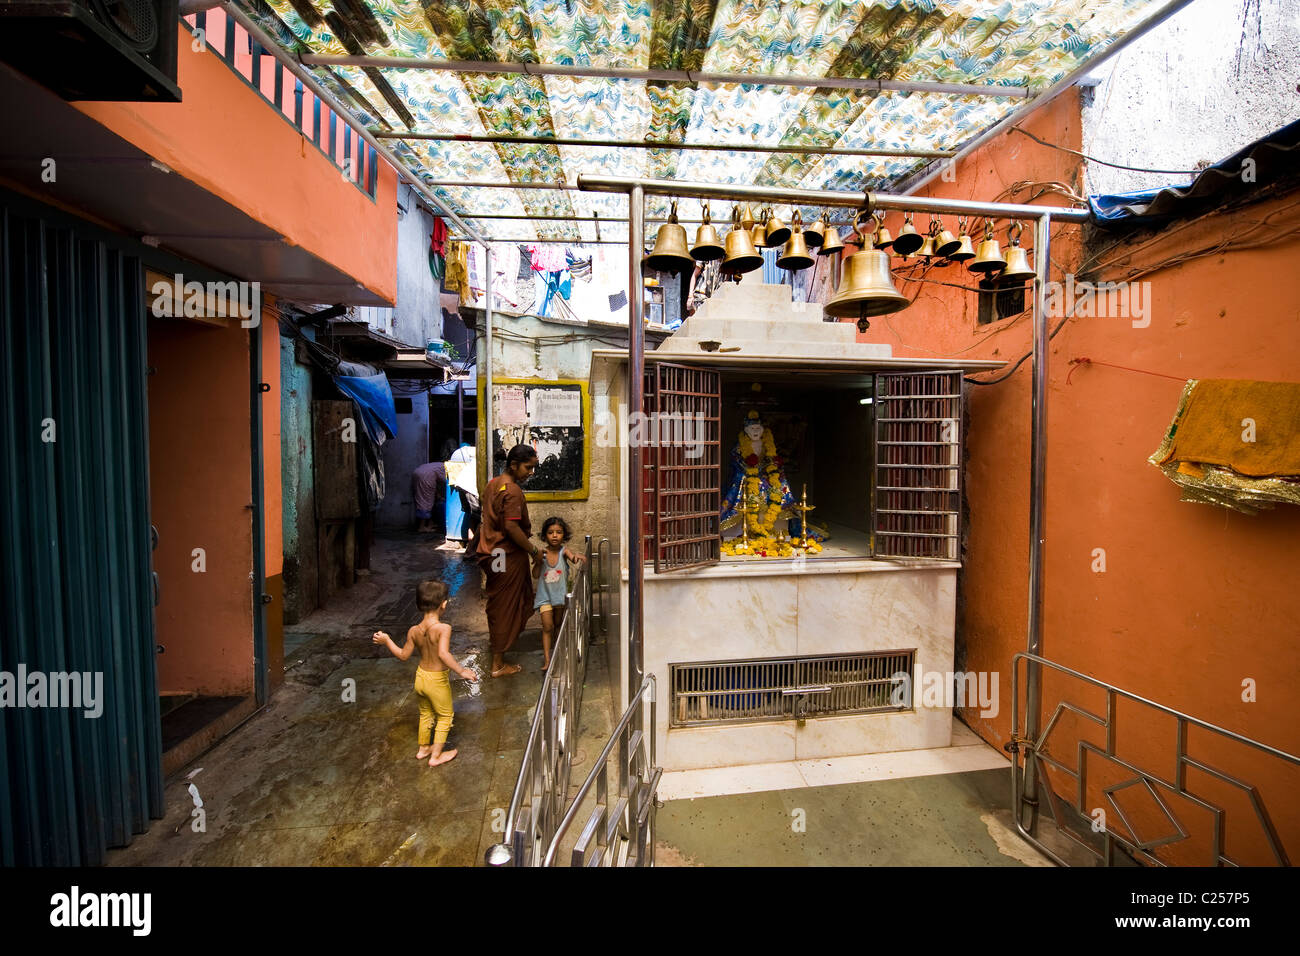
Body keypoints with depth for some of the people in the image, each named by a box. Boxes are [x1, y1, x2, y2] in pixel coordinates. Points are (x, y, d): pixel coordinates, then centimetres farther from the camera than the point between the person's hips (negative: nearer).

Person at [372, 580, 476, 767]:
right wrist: (461, 671, -34)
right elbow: (443, 654, -41)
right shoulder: (444, 628, -29)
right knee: (445, 717, 17)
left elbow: (403, 655, 2)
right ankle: (436, 756, 28)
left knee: (425, 714, 28)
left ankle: (423, 748, 45)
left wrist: (386, 641, 13)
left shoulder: (414, 631, -10)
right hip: (437, 681, -6)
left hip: (420, 676, 6)